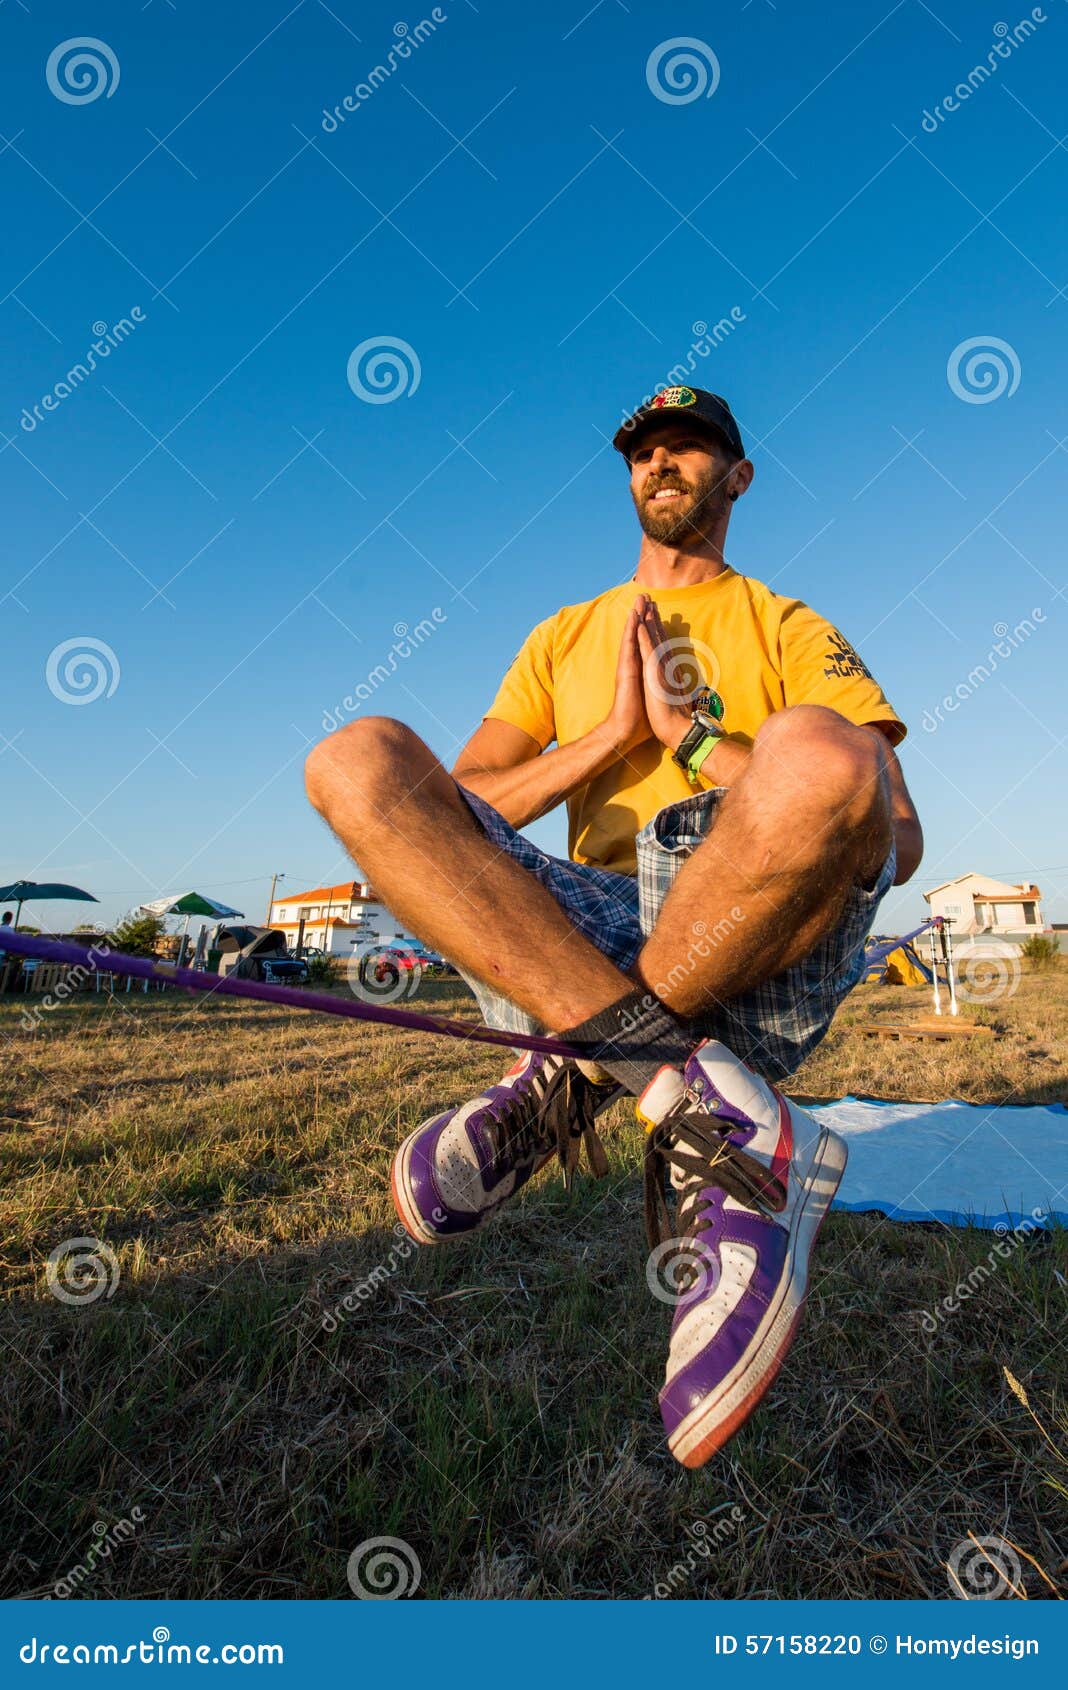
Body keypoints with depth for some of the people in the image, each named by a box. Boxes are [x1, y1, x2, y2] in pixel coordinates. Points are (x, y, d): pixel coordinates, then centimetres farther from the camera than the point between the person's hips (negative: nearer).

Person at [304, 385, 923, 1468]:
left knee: (821, 755, -32)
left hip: (762, 976, -3)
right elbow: (454, 820, 12)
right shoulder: (564, 639, 27)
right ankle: (719, 1120, -29)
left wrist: (691, 734, -2)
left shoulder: (792, 632, 18)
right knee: (359, 760, -18)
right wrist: (612, 736, 0)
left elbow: (899, 844, 2)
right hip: (587, 928, 4)